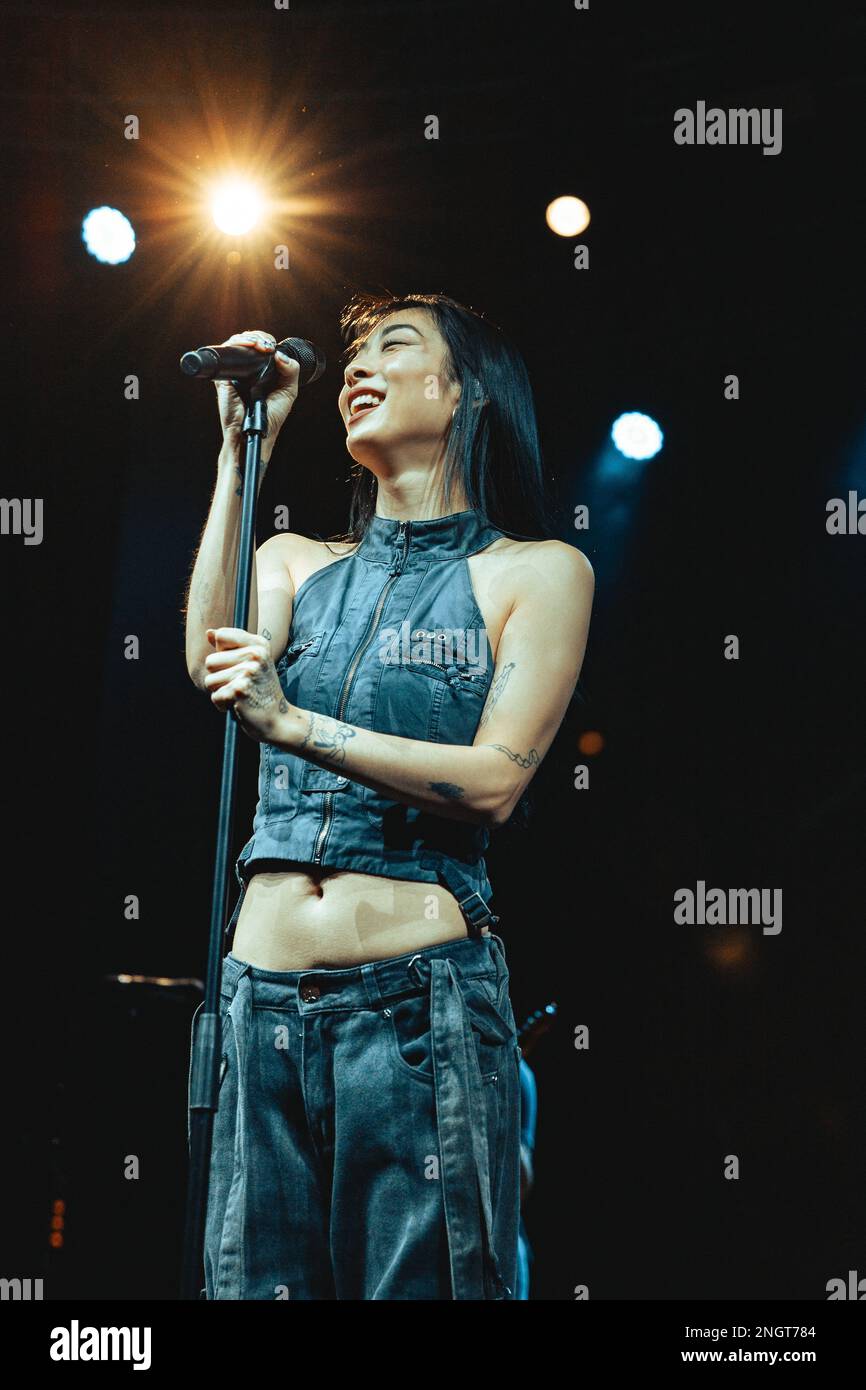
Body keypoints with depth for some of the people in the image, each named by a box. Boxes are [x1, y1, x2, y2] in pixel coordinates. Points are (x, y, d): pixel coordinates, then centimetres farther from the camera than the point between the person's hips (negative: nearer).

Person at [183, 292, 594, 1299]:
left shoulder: (536, 571, 4)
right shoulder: (297, 563, 16)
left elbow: (495, 782, -8)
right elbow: (208, 660, -6)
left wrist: (296, 725, -17)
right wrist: (244, 447, -1)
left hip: (421, 997, -4)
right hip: (263, 996, 4)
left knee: (417, 1280, -2)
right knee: (256, 1283, 7)